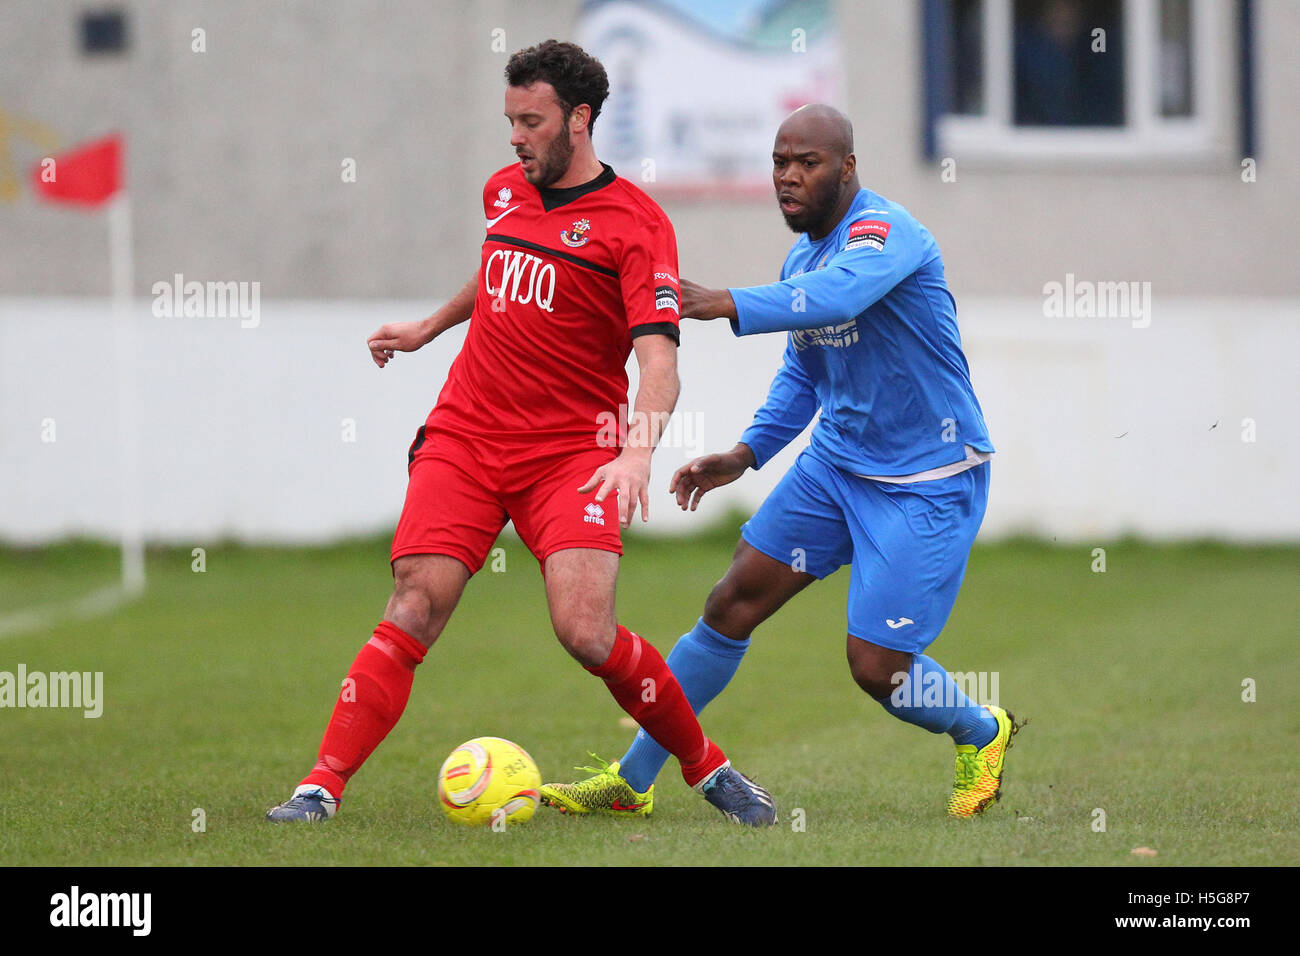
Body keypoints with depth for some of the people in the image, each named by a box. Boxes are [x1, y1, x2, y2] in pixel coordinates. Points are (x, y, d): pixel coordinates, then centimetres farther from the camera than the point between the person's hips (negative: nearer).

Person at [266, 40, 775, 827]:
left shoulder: (634, 224, -9)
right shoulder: (504, 192, 11)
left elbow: (659, 363, -20)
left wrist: (639, 449, -36)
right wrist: (430, 327, 40)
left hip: (571, 453, -4)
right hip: (465, 437, 4)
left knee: (586, 631, -18)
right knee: (414, 609, -11)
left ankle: (708, 768, 2)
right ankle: (324, 785, -13)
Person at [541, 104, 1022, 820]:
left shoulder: (883, 231, -20)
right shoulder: (802, 256, 8)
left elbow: (832, 297, -43)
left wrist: (718, 304, -57)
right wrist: (744, 456, 8)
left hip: (928, 484, -8)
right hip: (836, 463, 8)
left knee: (877, 667, -10)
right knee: (732, 604, 0)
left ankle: (982, 736, 23)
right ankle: (631, 780, 7)